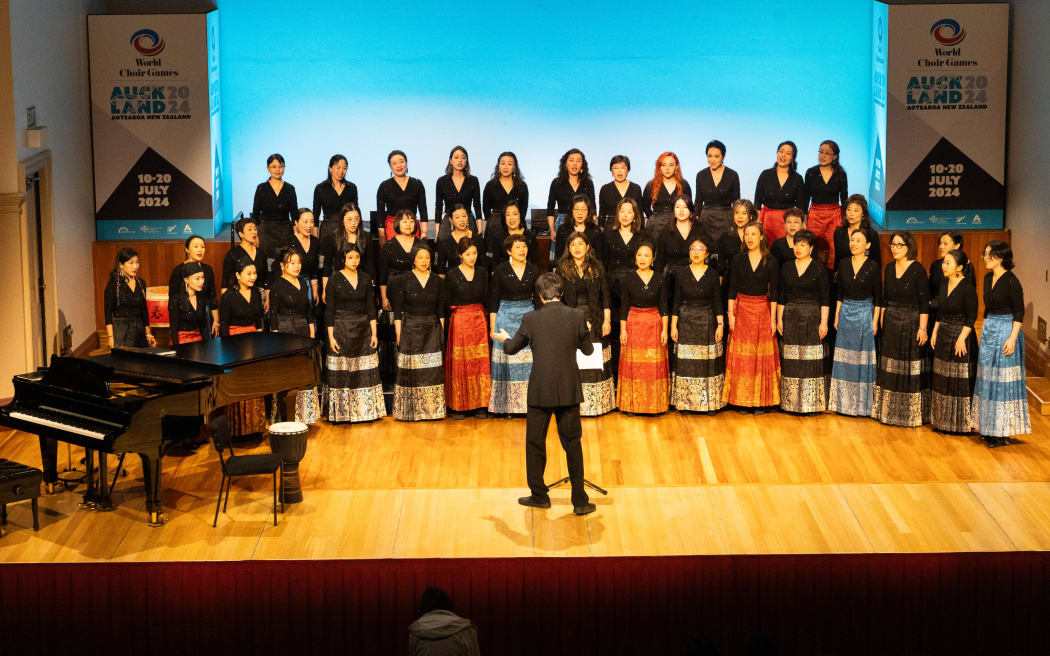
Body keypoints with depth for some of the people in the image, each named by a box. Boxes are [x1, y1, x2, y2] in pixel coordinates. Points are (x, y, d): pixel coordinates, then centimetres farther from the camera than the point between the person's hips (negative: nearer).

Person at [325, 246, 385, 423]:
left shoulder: (366, 278, 6)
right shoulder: (334, 280, -3)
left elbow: (371, 307, 7)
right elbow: (330, 311, -3)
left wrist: (374, 333, 2)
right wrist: (331, 337, -8)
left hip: (363, 329, 3)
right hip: (341, 330, -3)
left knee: (365, 373, 2)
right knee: (342, 374, -1)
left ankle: (365, 411, 9)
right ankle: (342, 413, 6)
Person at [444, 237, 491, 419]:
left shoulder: (482, 272, 8)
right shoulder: (452, 274, -2)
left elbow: (486, 299, 11)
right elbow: (447, 303, 2)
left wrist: (488, 321, 5)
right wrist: (454, 320, -1)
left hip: (480, 320, 3)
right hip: (459, 321, -3)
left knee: (480, 362, -1)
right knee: (459, 363, -2)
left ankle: (480, 405, 4)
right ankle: (458, 406, 5)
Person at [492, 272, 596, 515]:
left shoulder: (531, 319, -8)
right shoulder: (577, 316, -6)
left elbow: (512, 348, 6)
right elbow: (588, 350, 6)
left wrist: (504, 339, 30)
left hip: (540, 390, -1)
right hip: (569, 390, 1)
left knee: (535, 443, 14)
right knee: (572, 443, 10)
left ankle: (539, 495, 21)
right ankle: (580, 500, 10)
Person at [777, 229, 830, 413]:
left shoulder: (819, 270, -1)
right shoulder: (786, 268, 10)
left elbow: (825, 299, -2)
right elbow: (781, 296, 12)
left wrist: (824, 322, -9)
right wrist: (779, 319, 6)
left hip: (811, 317, -3)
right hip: (790, 318, 3)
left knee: (811, 361, -4)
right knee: (791, 361, 3)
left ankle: (811, 402, 1)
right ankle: (792, 401, 9)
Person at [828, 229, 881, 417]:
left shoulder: (873, 267, -8)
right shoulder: (843, 263, 4)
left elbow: (878, 297, -5)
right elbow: (840, 293, 10)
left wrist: (875, 322, -8)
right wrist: (837, 316, 8)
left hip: (865, 314, -4)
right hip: (846, 313, 4)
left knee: (863, 358, 0)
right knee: (844, 359, 7)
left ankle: (863, 404, 7)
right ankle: (843, 401, 15)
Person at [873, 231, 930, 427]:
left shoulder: (917, 269, -10)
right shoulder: (889, 268, 8)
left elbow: (924, 301, -12)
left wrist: (922, 328, -16)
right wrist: (882, 321, 12)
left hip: (910, 323, -6)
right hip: (891, 323, 6)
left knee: (910, 368, -3)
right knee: (889, 368, 10)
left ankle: (911, 414, 4)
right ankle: (890, 411, 19)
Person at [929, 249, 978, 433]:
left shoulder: (967, 288, -15)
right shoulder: (944, 285, 8)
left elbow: (971, 318, -15)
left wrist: (961, 339, -20)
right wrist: (934, 333, 11)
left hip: (960, 337, -8)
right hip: (944, 336, 8)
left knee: (960, 381, -2)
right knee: (942, 379, 12)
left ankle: (961, 423, 6)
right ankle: (944, 420, 22)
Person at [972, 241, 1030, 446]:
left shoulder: (1011, 281, -14)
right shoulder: (988, 278, 10)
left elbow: (1019, 313, -15)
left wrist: (1012, 339, -21)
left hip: (1006, 331, -9)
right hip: (989, 330, 9)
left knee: (1003, 381, -5)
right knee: (988, 379, 11)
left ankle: (1003, 432, 0)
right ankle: (989, 428, 18)